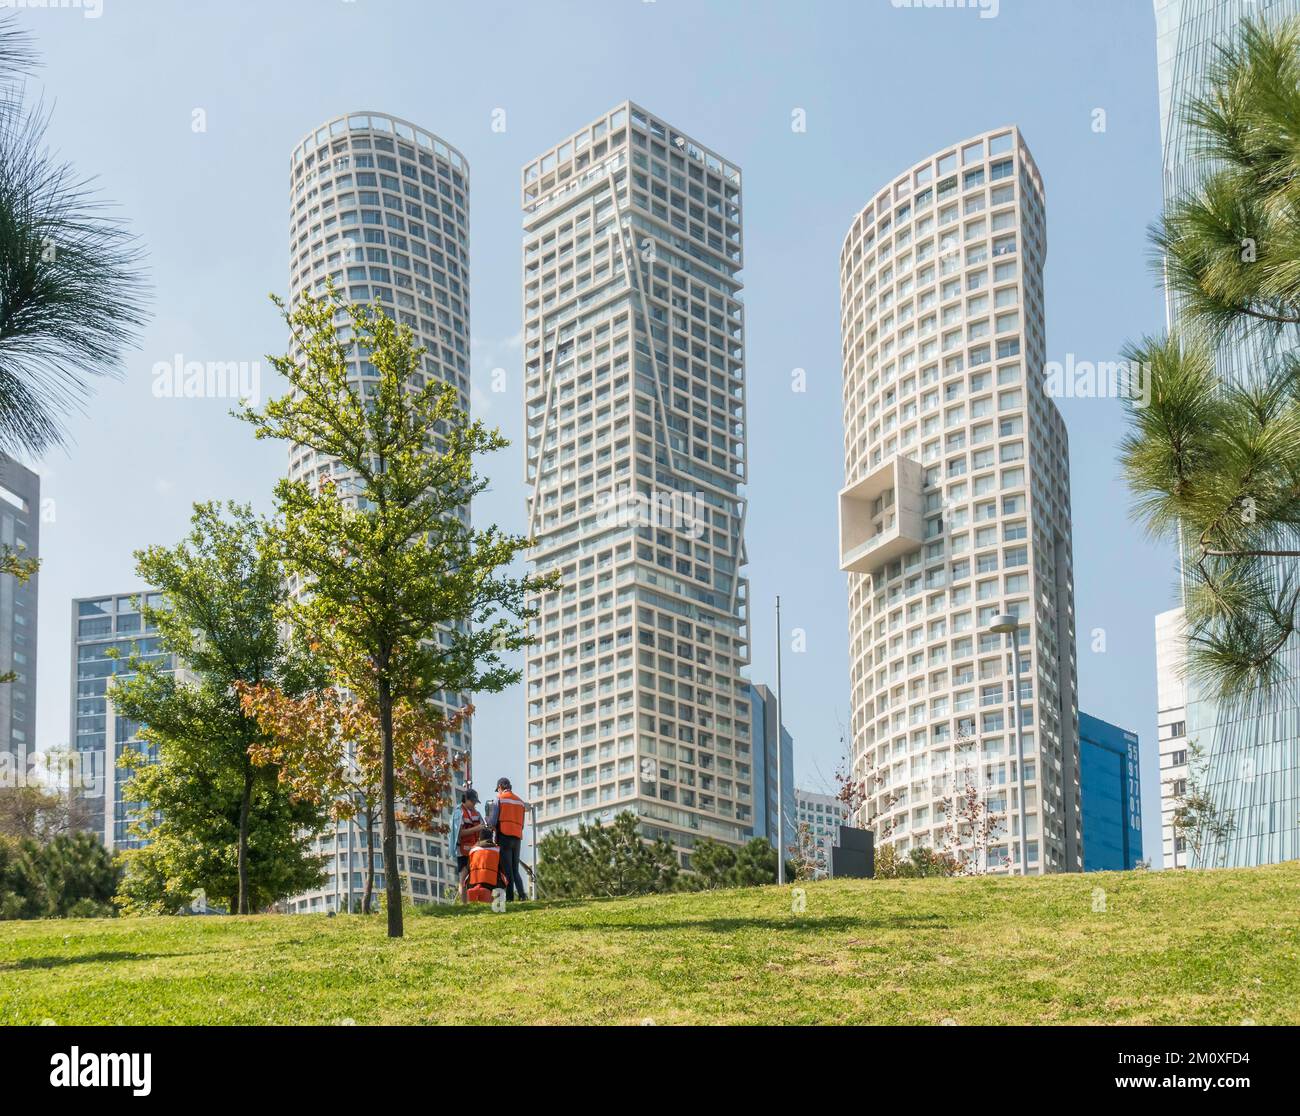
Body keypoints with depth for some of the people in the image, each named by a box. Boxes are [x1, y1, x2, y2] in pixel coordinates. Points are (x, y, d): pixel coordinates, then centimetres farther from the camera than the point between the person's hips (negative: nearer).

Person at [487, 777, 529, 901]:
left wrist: (491, 827, 14)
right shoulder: (520, 801, 17)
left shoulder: (499, 799, 0)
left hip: (504, 836, -5)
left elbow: (492, 821, -6)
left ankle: (509, 898, -9)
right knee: (515, 870, 10)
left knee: (507, 870, -4)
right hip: (517, 838, 5)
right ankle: (522, 893, -9)